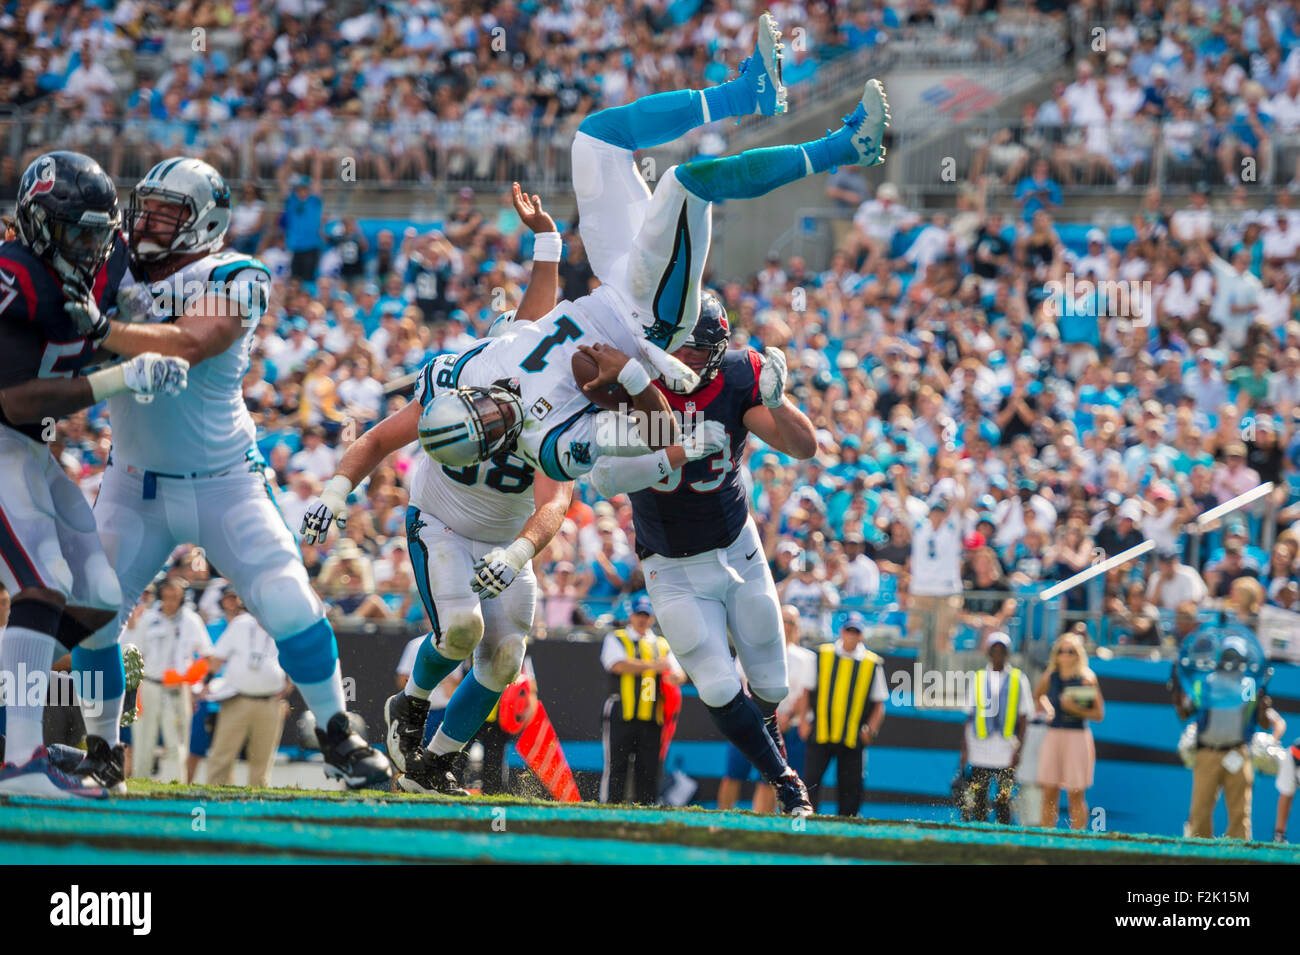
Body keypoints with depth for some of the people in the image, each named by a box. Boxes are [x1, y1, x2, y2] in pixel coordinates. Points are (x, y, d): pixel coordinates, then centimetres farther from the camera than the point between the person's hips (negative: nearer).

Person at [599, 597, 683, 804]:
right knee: (616, 766, -7)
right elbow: (619, 665, -10)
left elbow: (680, 674, 13)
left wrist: (675, 676, -13)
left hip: (651, 717, 4)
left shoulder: (662, 645, 21)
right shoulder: (615, 639, 10)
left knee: (649, 768, 0)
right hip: (621, 716, -3)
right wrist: (652, 666, -16)